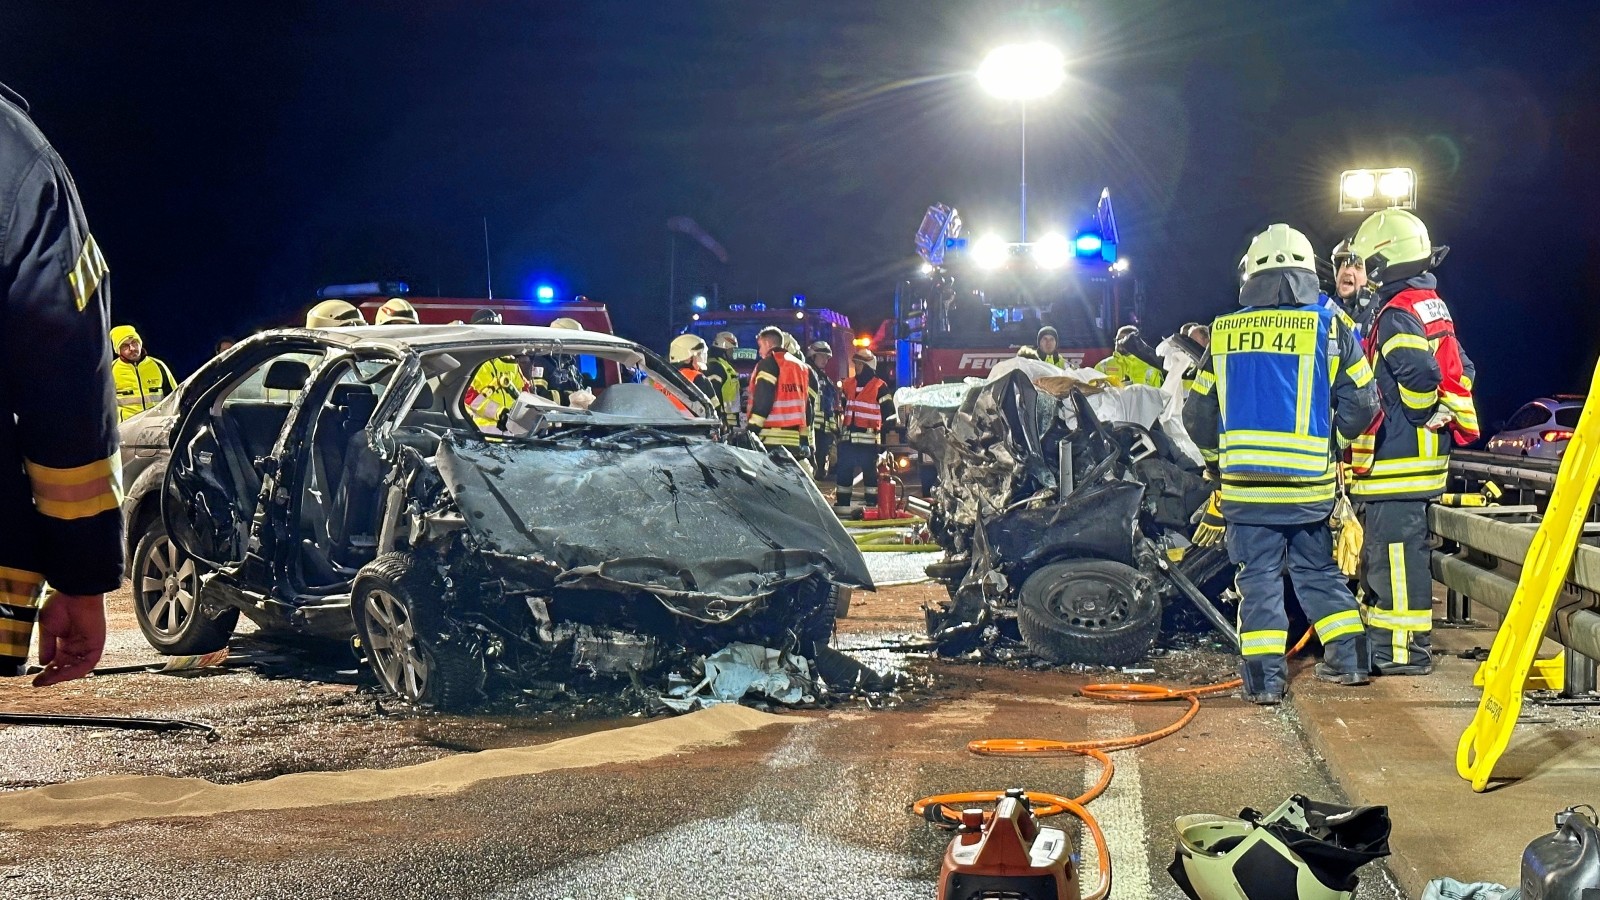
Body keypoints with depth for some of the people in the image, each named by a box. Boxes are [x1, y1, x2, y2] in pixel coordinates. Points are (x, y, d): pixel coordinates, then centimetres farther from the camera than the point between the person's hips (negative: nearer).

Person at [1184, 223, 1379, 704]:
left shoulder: (1225, 332, 4)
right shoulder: (1330, 328, 0)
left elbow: (1199, 415, 9)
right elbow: (1360, 405, 1)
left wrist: (1219, 465, 24)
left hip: (1245, 483, 0)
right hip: (1309, 484, 0)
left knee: (1259, 575, 5)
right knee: (1316, 569, 17)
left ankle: (1264, 675, -1)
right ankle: (1348, 656, 18)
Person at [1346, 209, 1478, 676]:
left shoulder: (1396, 313, -16)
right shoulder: (1433, 306, 16)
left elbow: (1420, 374, -29)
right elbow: (1461, 371, 21)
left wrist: (1417, 417, -13)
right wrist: (1443, 417, 16)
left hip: (1396, 459, -11)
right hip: (1422, 454, 11)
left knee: (1396, 554, -6)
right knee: (1387, 554, 18)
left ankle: (1405, 651, -2)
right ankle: (1386, 642, 26)